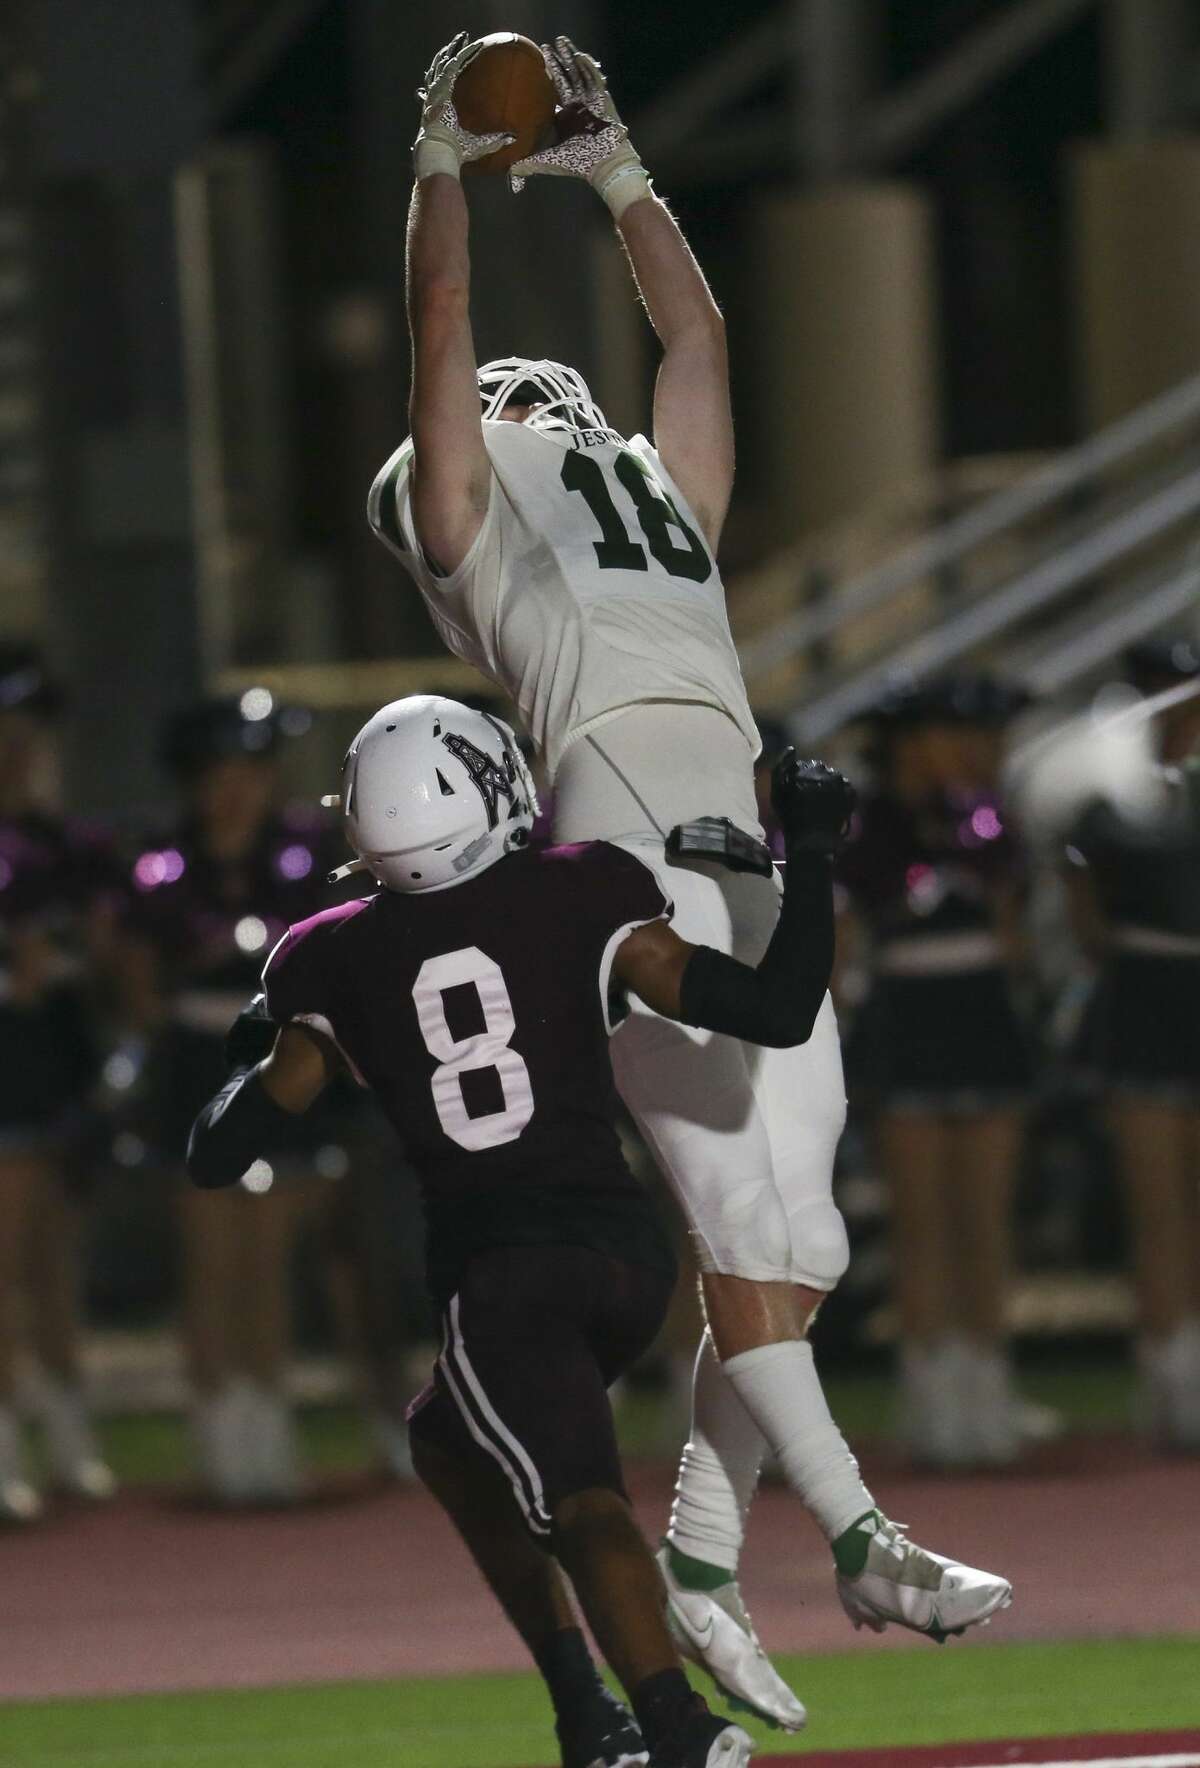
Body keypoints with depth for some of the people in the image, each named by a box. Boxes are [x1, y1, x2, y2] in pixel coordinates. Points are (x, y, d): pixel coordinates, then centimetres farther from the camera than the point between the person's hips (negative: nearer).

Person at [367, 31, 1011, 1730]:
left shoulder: (663, 498, 32)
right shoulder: (467, 495, 18)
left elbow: (696, 327, 38)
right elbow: (443, 312, 16)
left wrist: (617, 170, 41)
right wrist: (445, 159, 26)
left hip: (743, 856, 6)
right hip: (624, 838, -6)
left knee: (789, 1237, 0)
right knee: (739, 1209, -14)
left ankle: (697, 1562, 5)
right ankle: (857, 1538, -19)